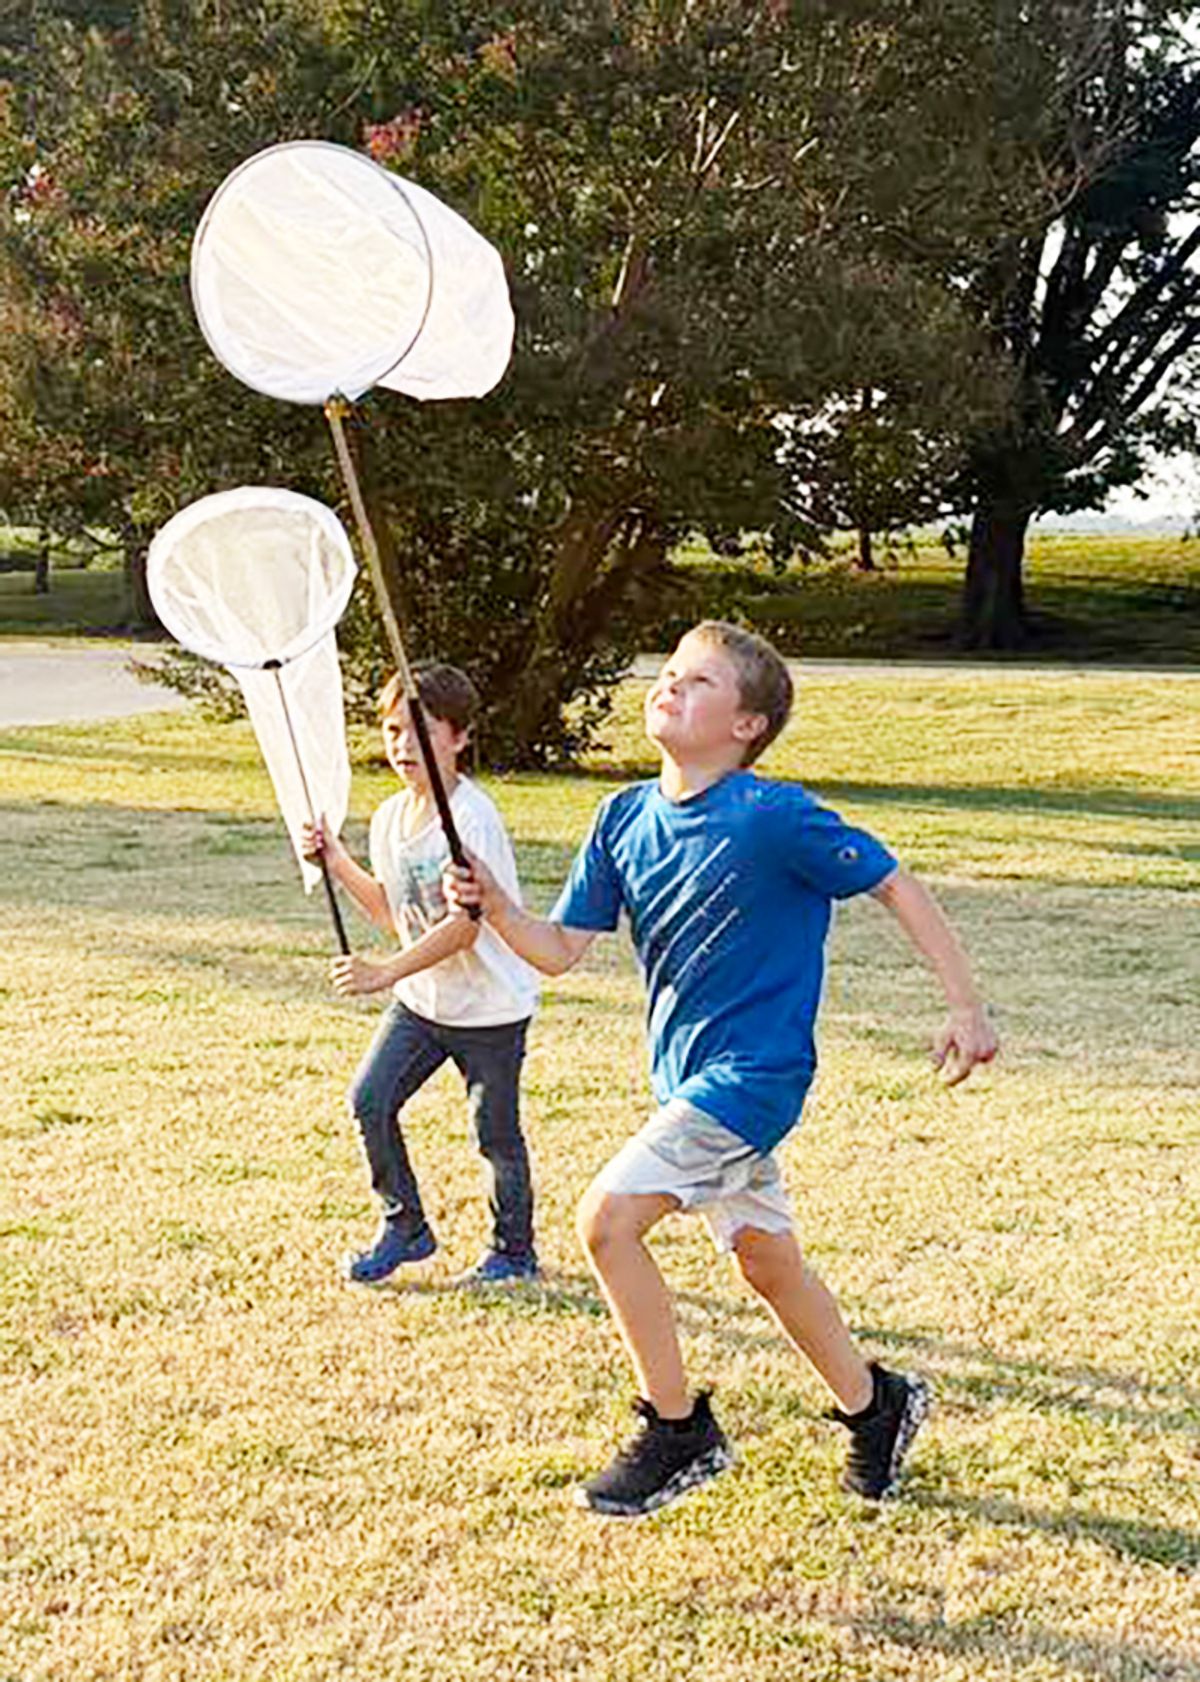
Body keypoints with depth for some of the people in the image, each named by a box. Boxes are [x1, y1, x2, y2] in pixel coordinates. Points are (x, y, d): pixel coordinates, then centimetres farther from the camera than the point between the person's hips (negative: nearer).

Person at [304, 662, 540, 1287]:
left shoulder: (474, 818, -21)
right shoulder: (389, 818, 3)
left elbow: (462, 927, -26)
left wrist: (384, 973, -32)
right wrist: (338, 864, 4)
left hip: (490, 1006, -7)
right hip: (421, 999, 7)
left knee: (495, 1131, 3)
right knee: (370, 1099, -2)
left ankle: (514, 1251, 24)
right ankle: (405, 1225, 17)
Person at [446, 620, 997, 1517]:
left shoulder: (775, 817, -18)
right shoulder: (624, 818, 2)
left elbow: (896, 885, -10)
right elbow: (560, 949, 2)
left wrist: (967, 1006, -11)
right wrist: (496, 906, -18)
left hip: (752, 1071, -7)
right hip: (688, 1077, 7)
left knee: (608, 1217, -16)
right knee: (768, 1261, 18)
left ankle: (677, 1431, 1)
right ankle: (876, 1404, 40)